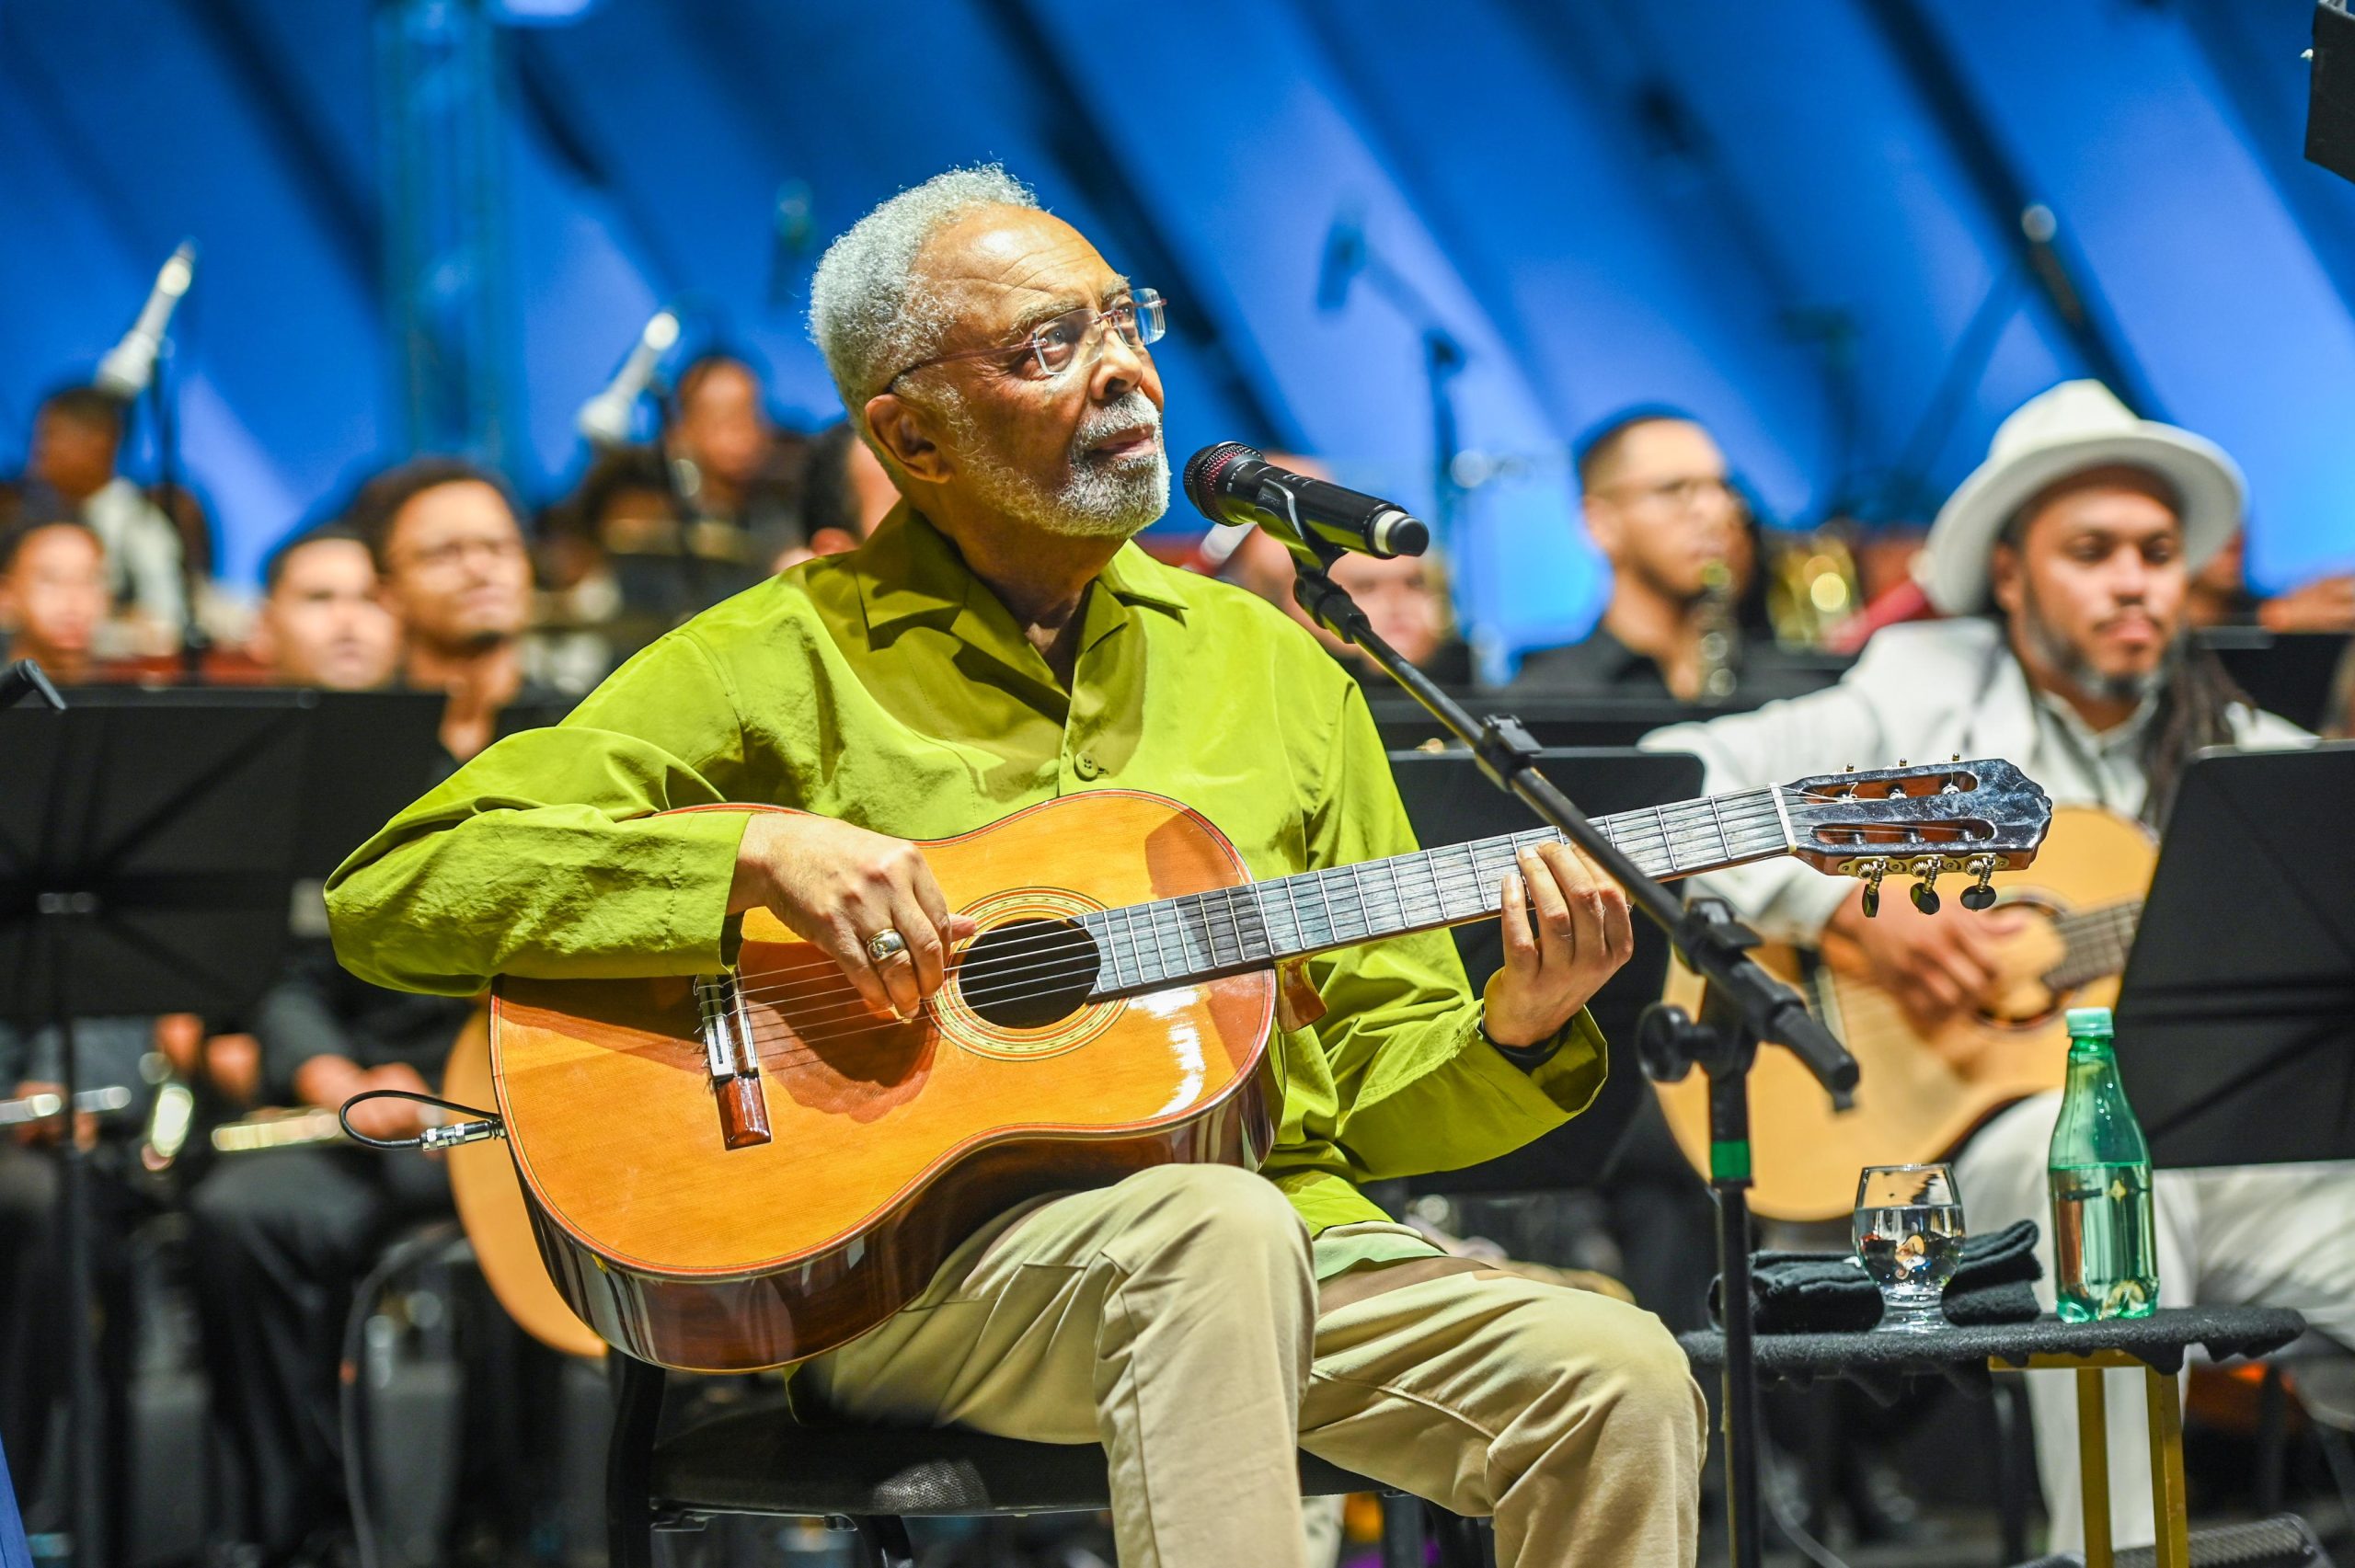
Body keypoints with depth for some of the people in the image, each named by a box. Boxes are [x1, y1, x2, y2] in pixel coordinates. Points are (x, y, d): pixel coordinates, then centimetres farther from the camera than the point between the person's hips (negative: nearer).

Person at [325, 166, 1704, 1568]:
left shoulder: (1267, 662, 19)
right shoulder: (784, 664, 5)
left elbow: (1377, 1083, 20)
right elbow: (390, 896, -2)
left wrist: (1516, 1032, -4)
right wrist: (759, 850, -14)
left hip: (1288, 1249, 4)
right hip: (908, 1258, -4)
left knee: (1618, 1382, -24)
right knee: (1215, 1228, -37)